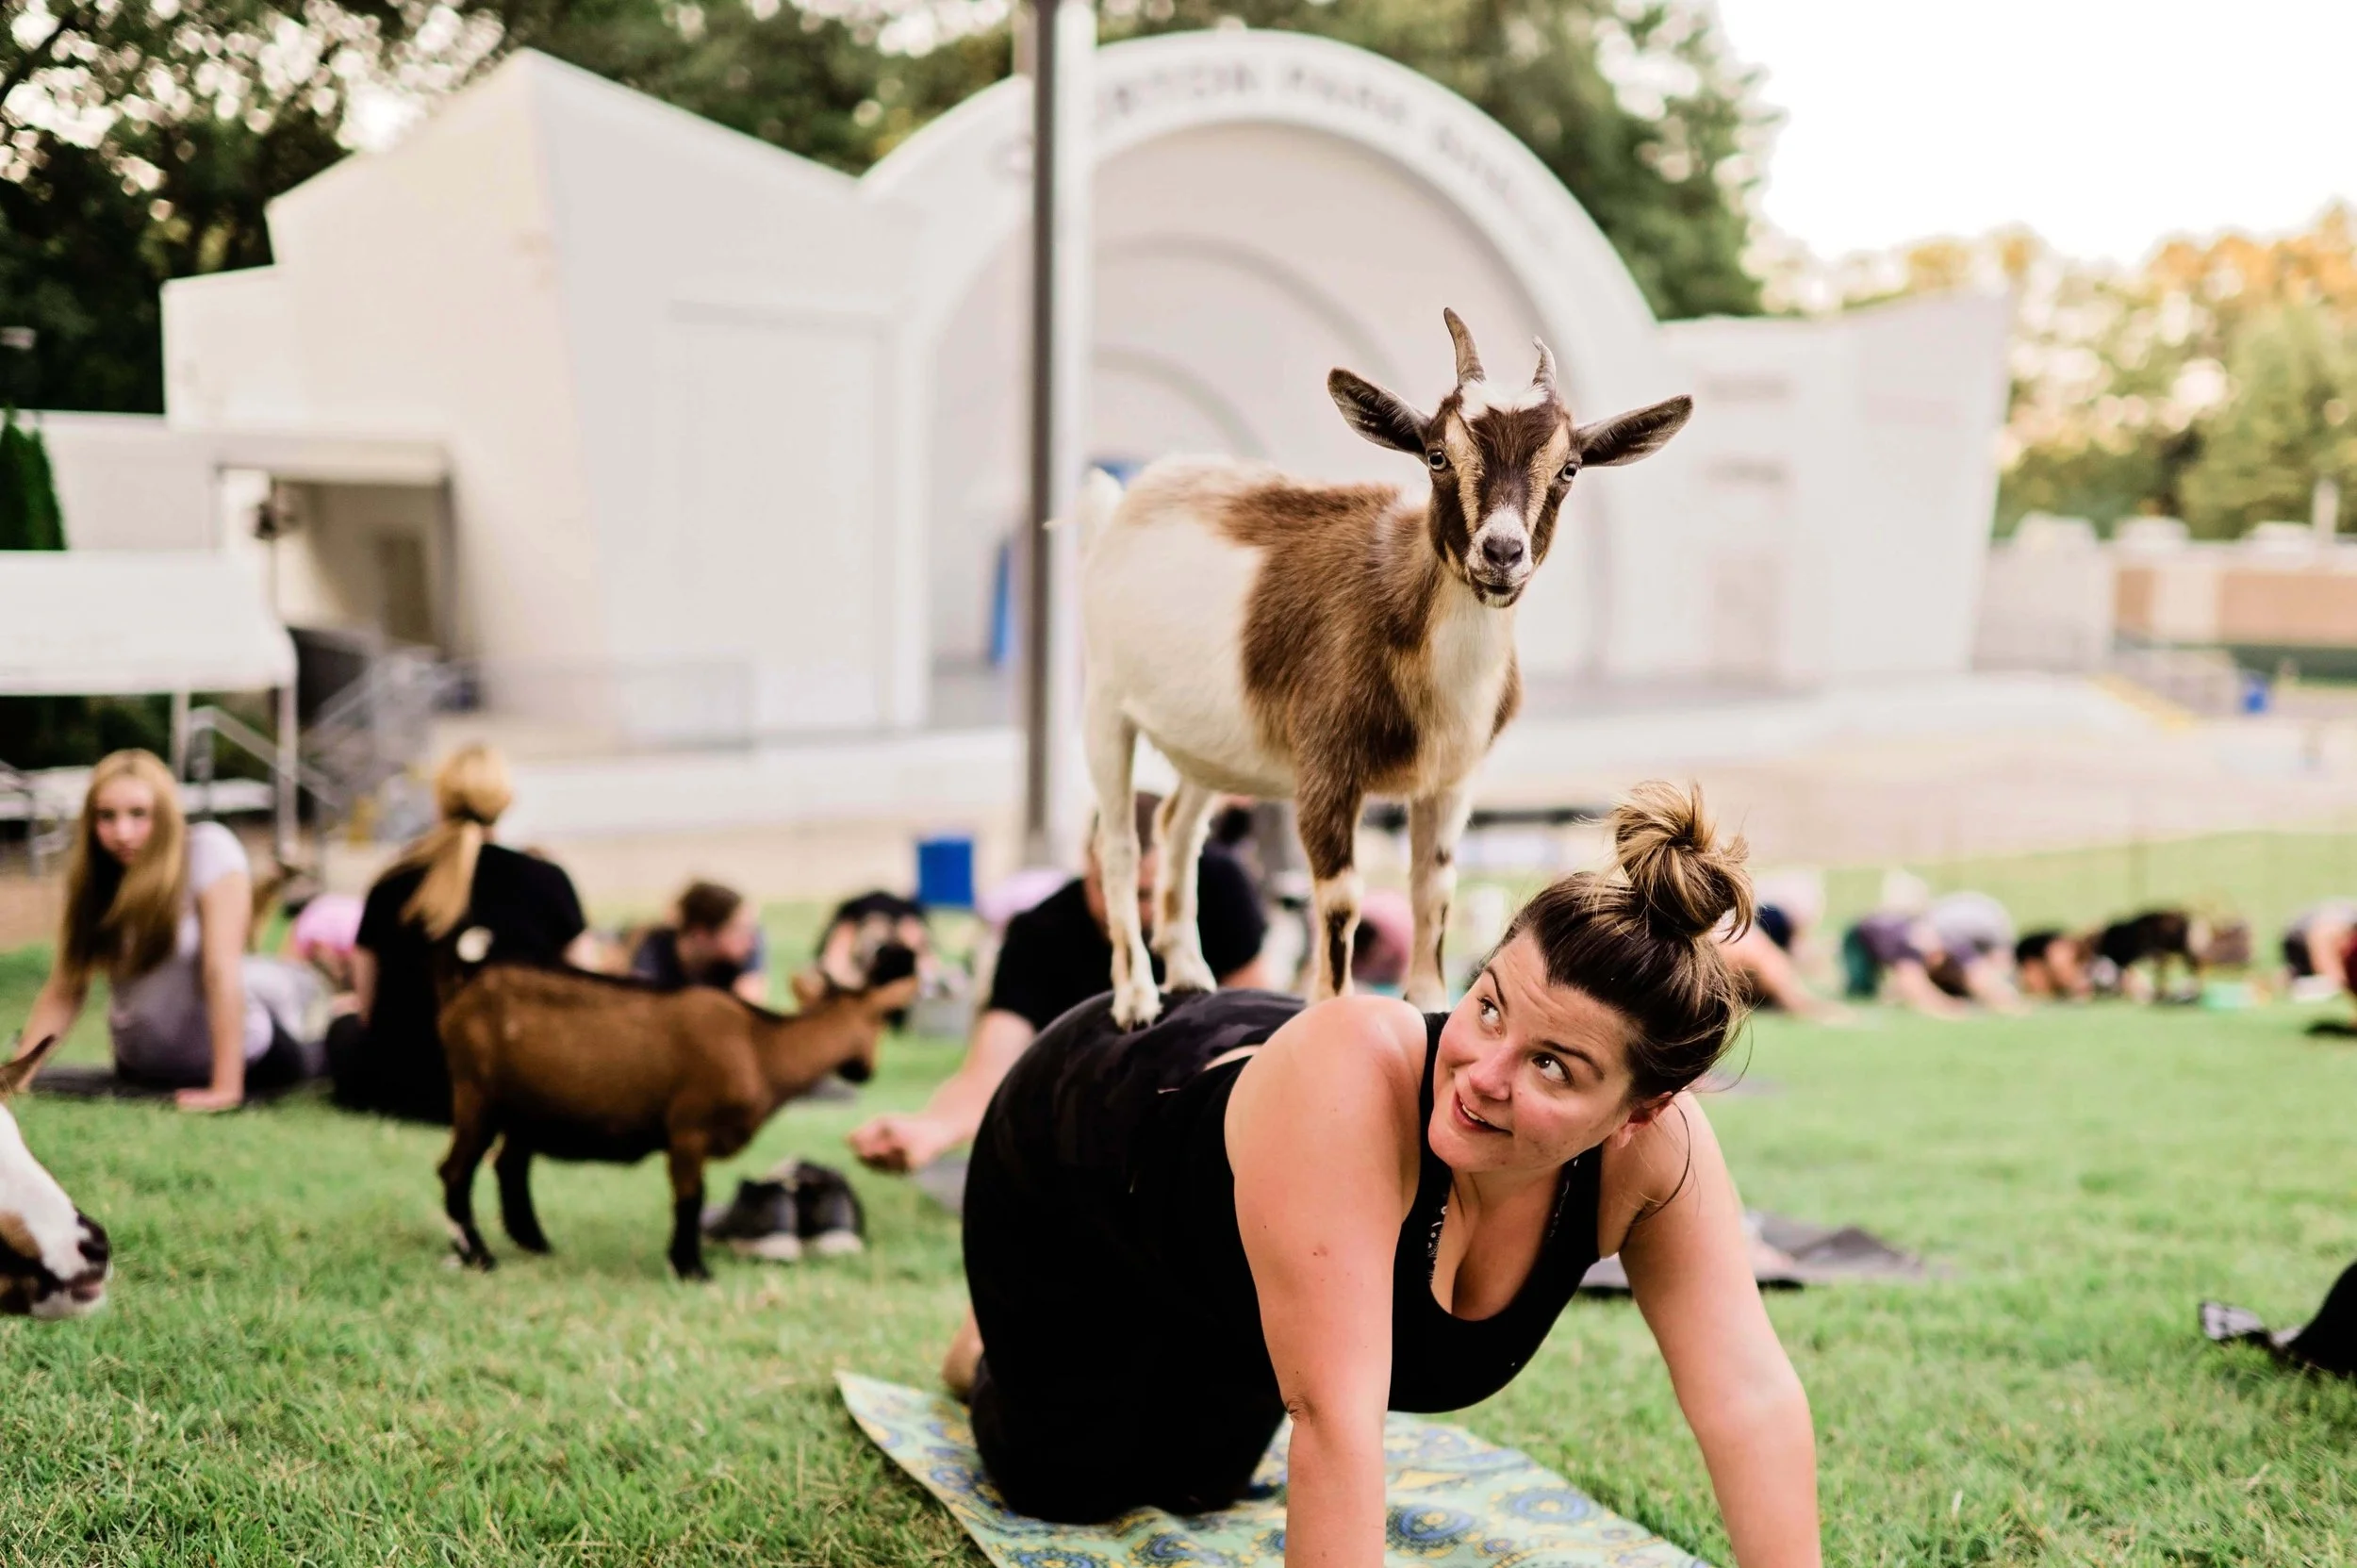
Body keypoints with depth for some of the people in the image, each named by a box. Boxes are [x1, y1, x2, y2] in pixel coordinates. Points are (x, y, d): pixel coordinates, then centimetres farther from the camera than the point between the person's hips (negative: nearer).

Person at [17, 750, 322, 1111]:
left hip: (235, 1049, -5)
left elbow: (222, 969, -27)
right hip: (142, 1069, 5)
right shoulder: (95, 880, -7)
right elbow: (64, 991, -8)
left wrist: (226, 1089, -30)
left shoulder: (208, 849, -22)